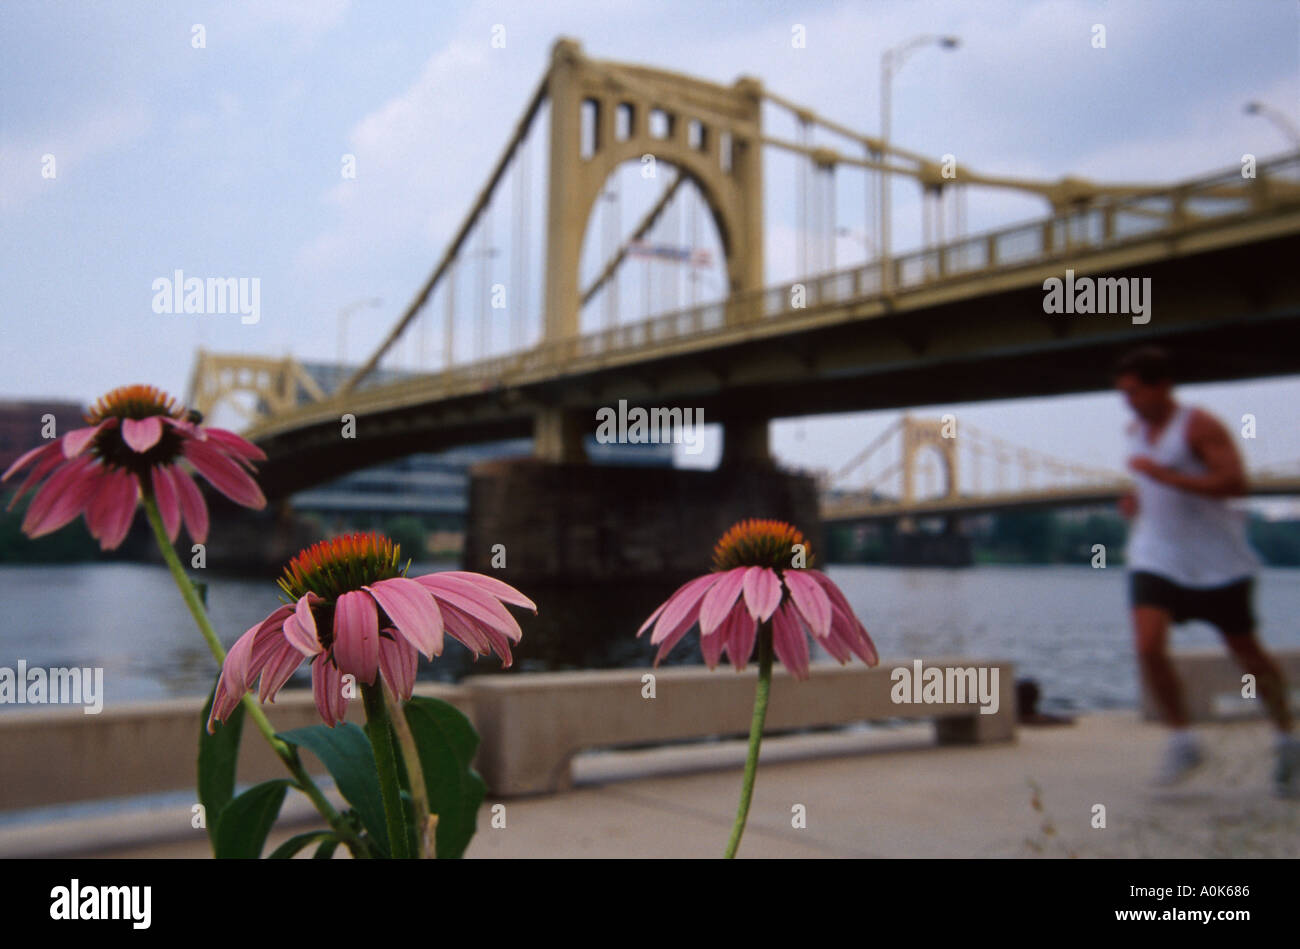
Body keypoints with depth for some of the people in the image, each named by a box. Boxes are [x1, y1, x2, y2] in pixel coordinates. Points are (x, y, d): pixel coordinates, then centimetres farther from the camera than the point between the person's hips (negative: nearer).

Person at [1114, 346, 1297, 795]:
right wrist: (1137, 499, 9)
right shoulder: (1136, 430, 9)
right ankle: (1182, 741, 3)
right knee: (1149, 646, -14)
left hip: (1216, 560, -5)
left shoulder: (1199, 426, -13)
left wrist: (1166, 476, -29)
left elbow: (1234, 482, -24)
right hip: (1156, 559, 5)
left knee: (1246, 653, 8)